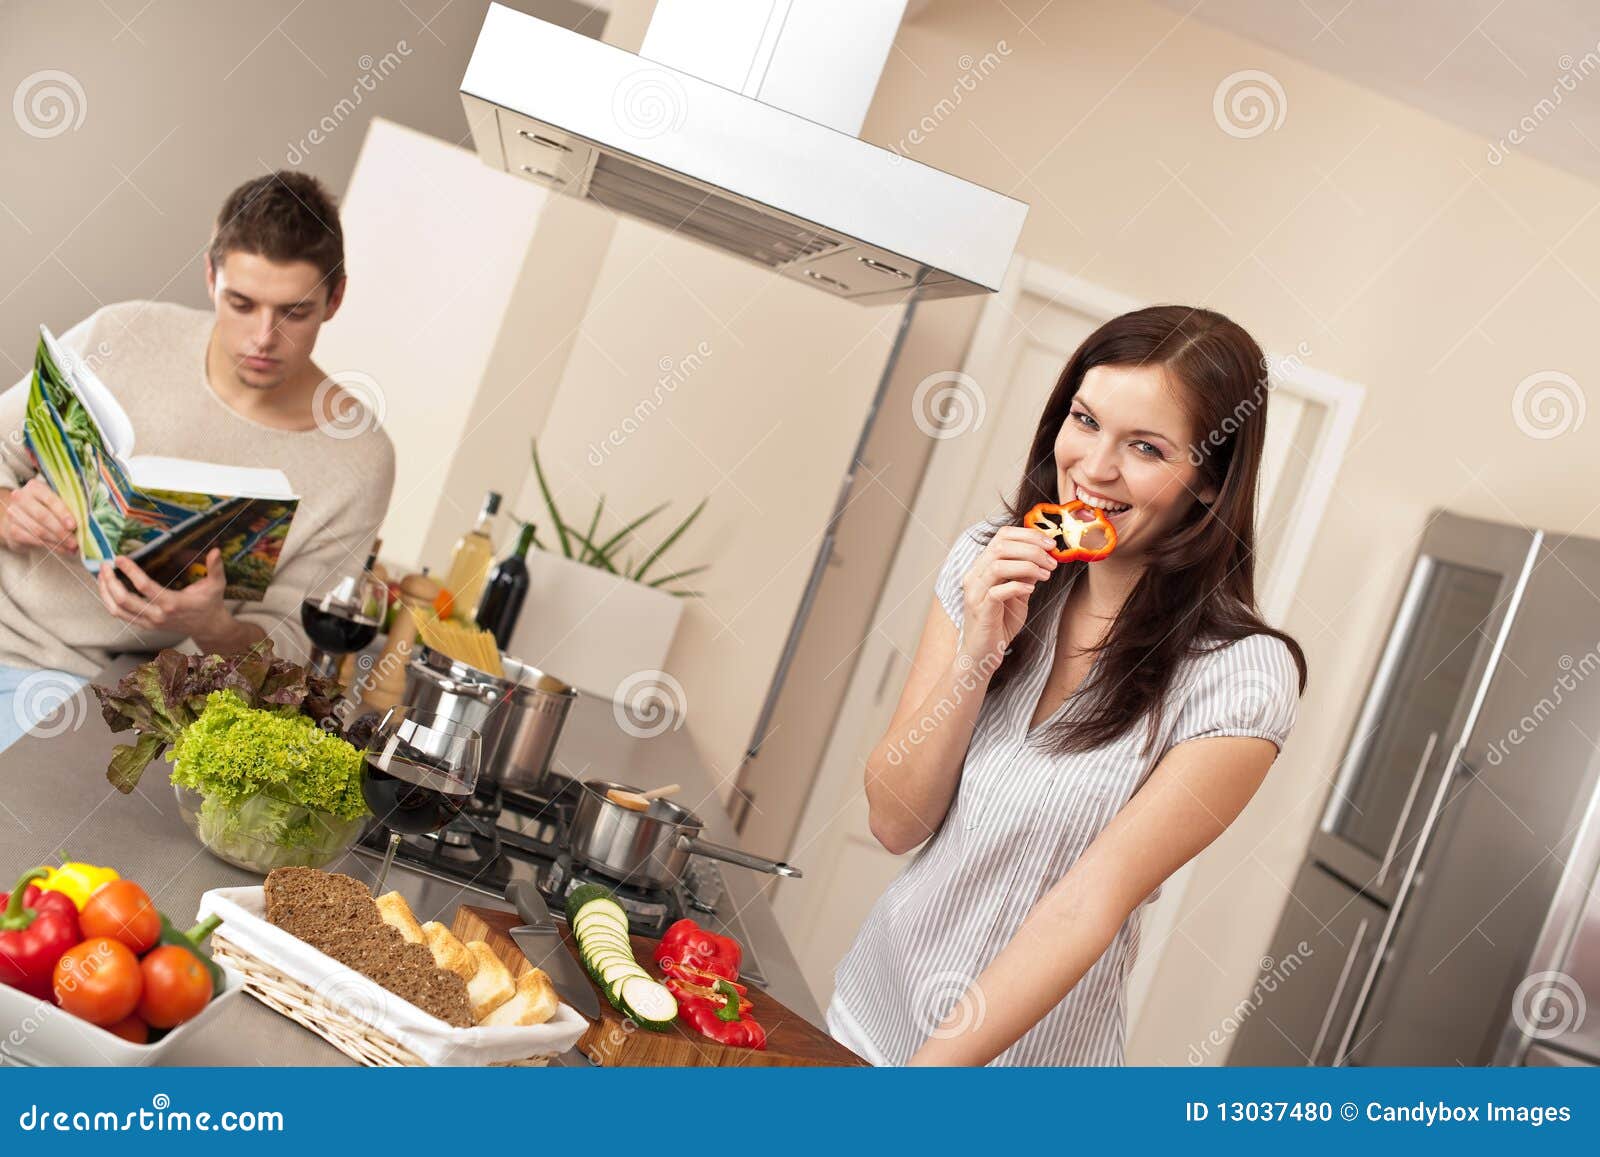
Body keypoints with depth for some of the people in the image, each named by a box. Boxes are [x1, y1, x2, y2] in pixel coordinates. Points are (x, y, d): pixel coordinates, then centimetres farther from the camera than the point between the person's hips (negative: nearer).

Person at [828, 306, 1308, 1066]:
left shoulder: (1243, 678, -19)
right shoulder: (987, 563, -6)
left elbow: (1088, 904, -22)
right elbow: (894, 823, -7)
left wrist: (920, 1083, -27)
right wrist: (977, 655, -21)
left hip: (1025, 1047, -4)